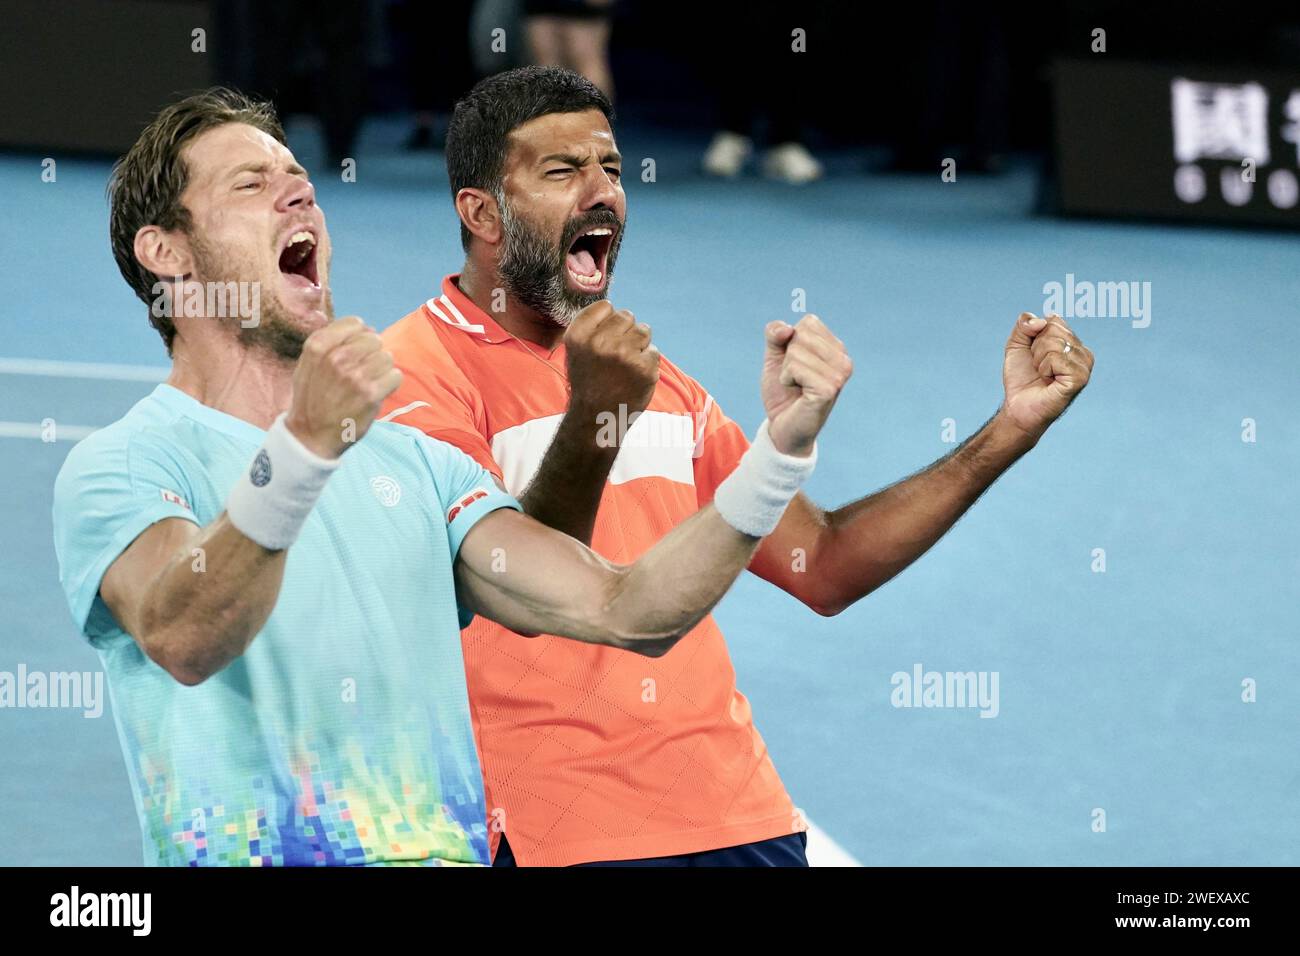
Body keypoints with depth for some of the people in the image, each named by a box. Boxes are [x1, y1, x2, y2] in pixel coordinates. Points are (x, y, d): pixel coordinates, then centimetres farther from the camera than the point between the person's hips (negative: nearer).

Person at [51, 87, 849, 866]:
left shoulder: (416, 462, 19)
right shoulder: (119, 467, 1)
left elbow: (627, 613, 8)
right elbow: (183, 642, -20)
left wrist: (782, 446, -4)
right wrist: (303, 446, -33)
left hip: (450, 849, 3)